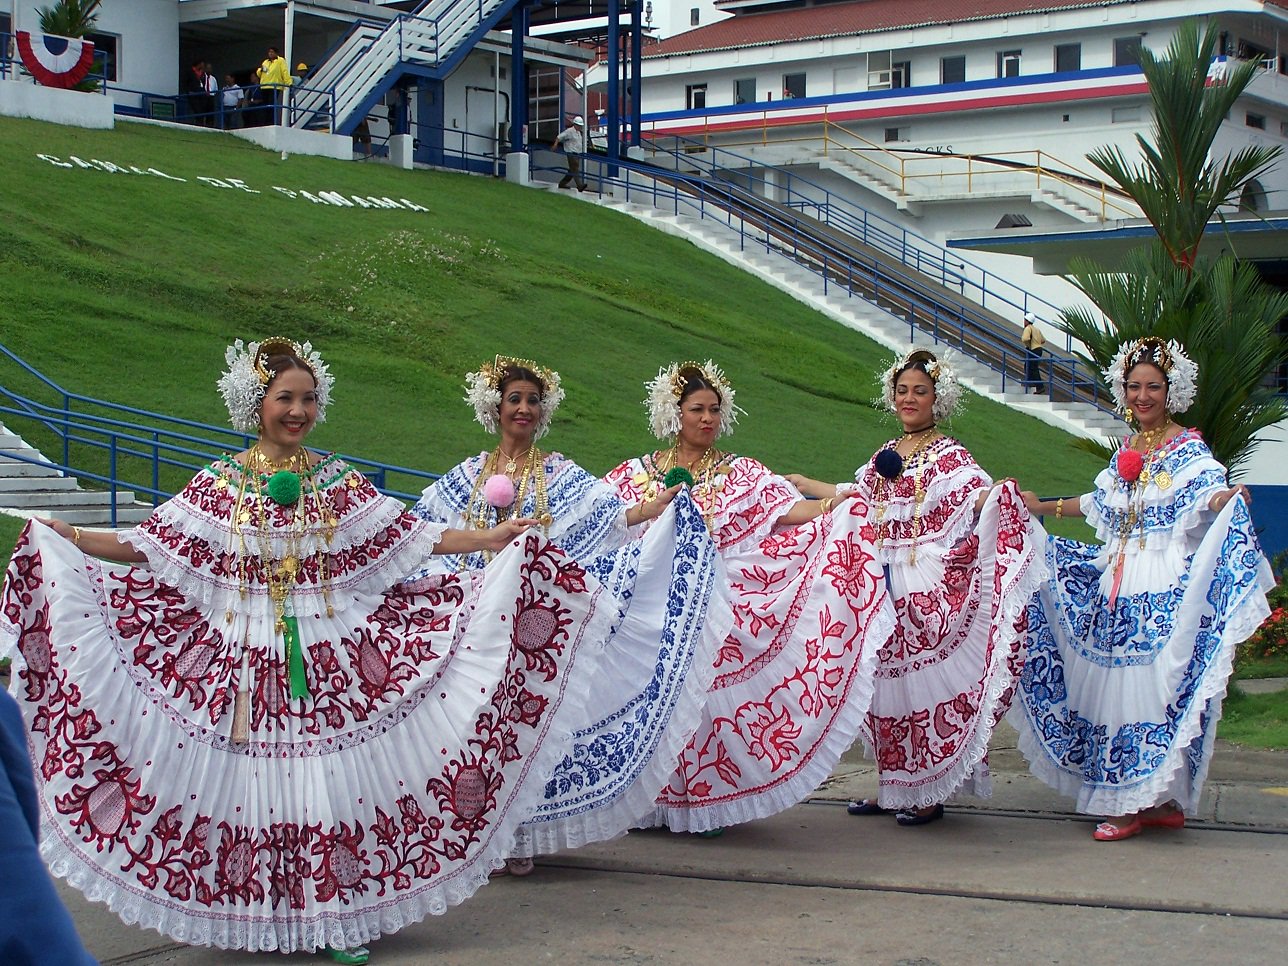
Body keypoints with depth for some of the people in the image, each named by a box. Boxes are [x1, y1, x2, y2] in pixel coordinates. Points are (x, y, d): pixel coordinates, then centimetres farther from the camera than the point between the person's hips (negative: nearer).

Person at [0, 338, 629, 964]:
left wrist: (488, 540, -2)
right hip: (244, 658, 0)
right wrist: (65, 539, -6)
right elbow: (149, 546, 3)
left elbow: (407, 536, 5)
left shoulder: (338, 483, 6)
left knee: (332, 775, -3)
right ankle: (249, 914, 11)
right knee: (249, 778, 0)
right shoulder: (219, 485, 4)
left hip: (332, 656, 0)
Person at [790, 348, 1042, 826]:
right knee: (887, 679, 8)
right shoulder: (886, 454, 16)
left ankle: (929, 793, 1)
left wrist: (1004, 495, -41)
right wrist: (800, 482, 34)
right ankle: (893, 787, 16)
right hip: (885, 584, 7)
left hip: (928, 587, -6)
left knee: (924, 677, -5)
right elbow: (855, 499, 28)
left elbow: (978, 496, -20)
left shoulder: (949, 455, -4)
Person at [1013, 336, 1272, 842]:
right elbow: (1098, 503, 29)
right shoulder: (1125, 452, 16)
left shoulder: (1188, 449, -3)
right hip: (1116, 586, 7)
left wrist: (1226, 498, -42)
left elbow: (1208, 494, -20)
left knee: (1150, 684, -9)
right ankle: (1148, 799, 11)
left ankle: (1144, 802, -5)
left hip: (1164, 589, -7)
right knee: (1113, 686, 4)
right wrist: (1041, 506, 35)